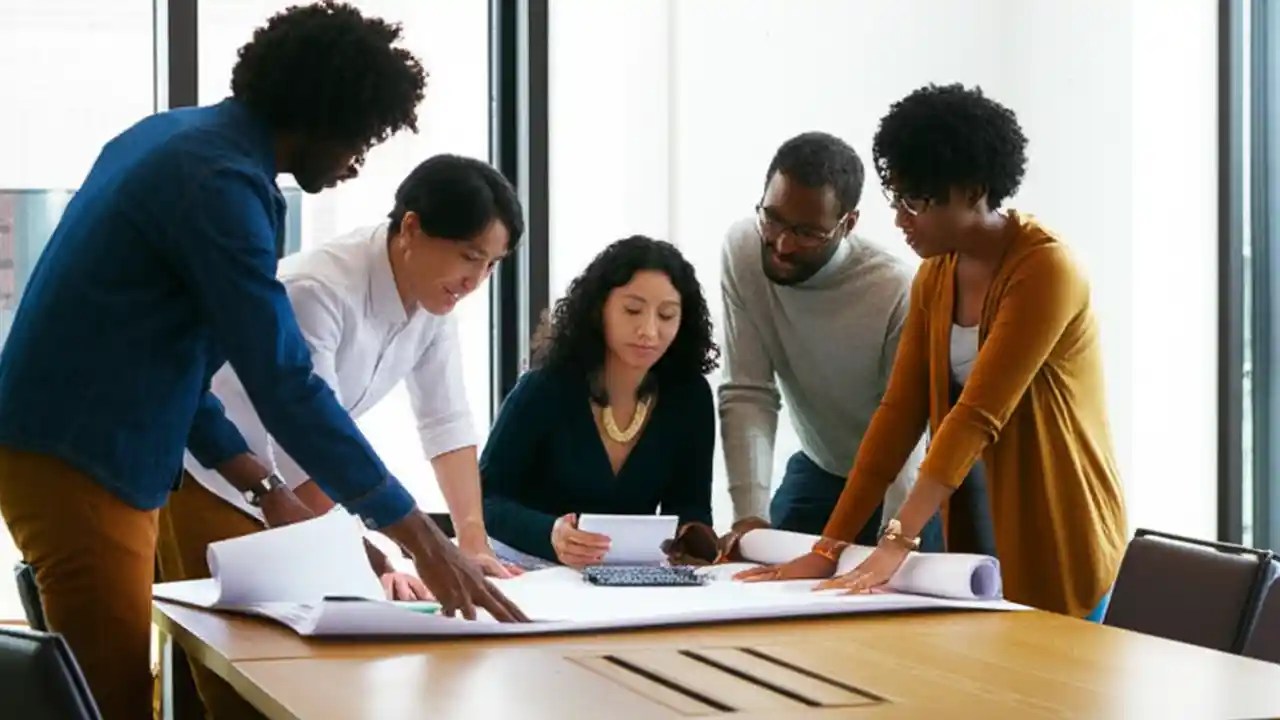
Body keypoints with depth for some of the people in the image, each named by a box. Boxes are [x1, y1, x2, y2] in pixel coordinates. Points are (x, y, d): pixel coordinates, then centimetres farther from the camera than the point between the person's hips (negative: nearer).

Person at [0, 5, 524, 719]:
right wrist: (421, 538, -24)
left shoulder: (177, 134, 11)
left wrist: (262, 486, 11)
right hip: (79, 468, -10)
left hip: (67, 448, 10)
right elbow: (284, 382, -25)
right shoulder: (219, 180, -19)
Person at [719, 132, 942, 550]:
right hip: (818, 469, 4)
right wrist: (750, 515, -29)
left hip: (906, 482, -3)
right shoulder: (742, 251, -20)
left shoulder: (896, 291, -31)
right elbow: (747, 394, -19)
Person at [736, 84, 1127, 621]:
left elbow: (978, 414, -26)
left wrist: (898, 541, -31)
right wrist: (830, 545, -5)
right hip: (976, 526, 6)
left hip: (1057, 535, -6)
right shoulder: (934, 277, 4)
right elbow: (900, 411, 1)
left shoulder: (1044, 269, -18)